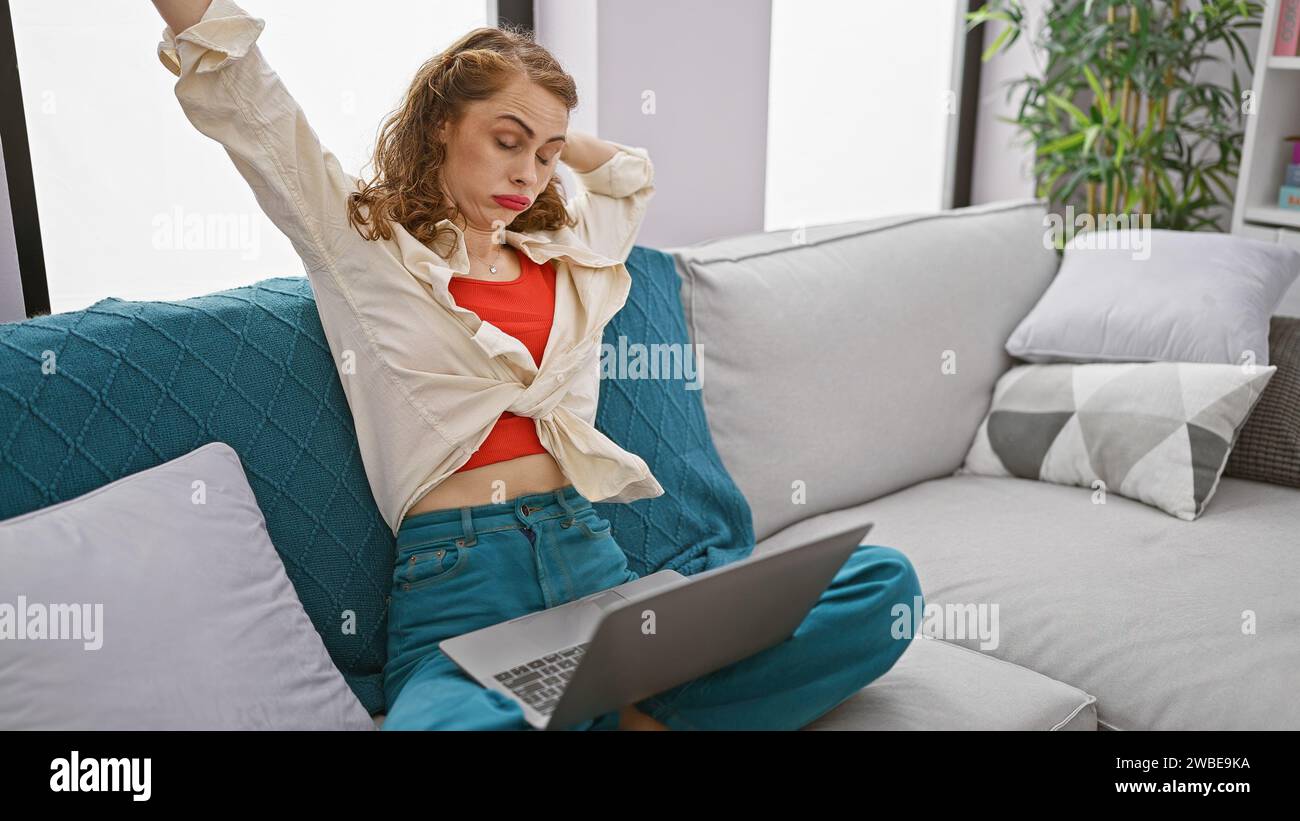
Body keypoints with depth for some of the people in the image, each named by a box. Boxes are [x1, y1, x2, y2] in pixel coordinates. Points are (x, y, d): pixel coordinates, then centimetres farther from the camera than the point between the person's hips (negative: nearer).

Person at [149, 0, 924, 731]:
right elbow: (244, 103, 2)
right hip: (454, 587, -5)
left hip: (597, 564, 6)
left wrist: (552, 138, 33)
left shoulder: (569, 251, 22)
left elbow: (632, 171, 44)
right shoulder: (363, 243, 9)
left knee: (883, 581, -15)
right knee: (445, 717, -42)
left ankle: (641, 716, -21)